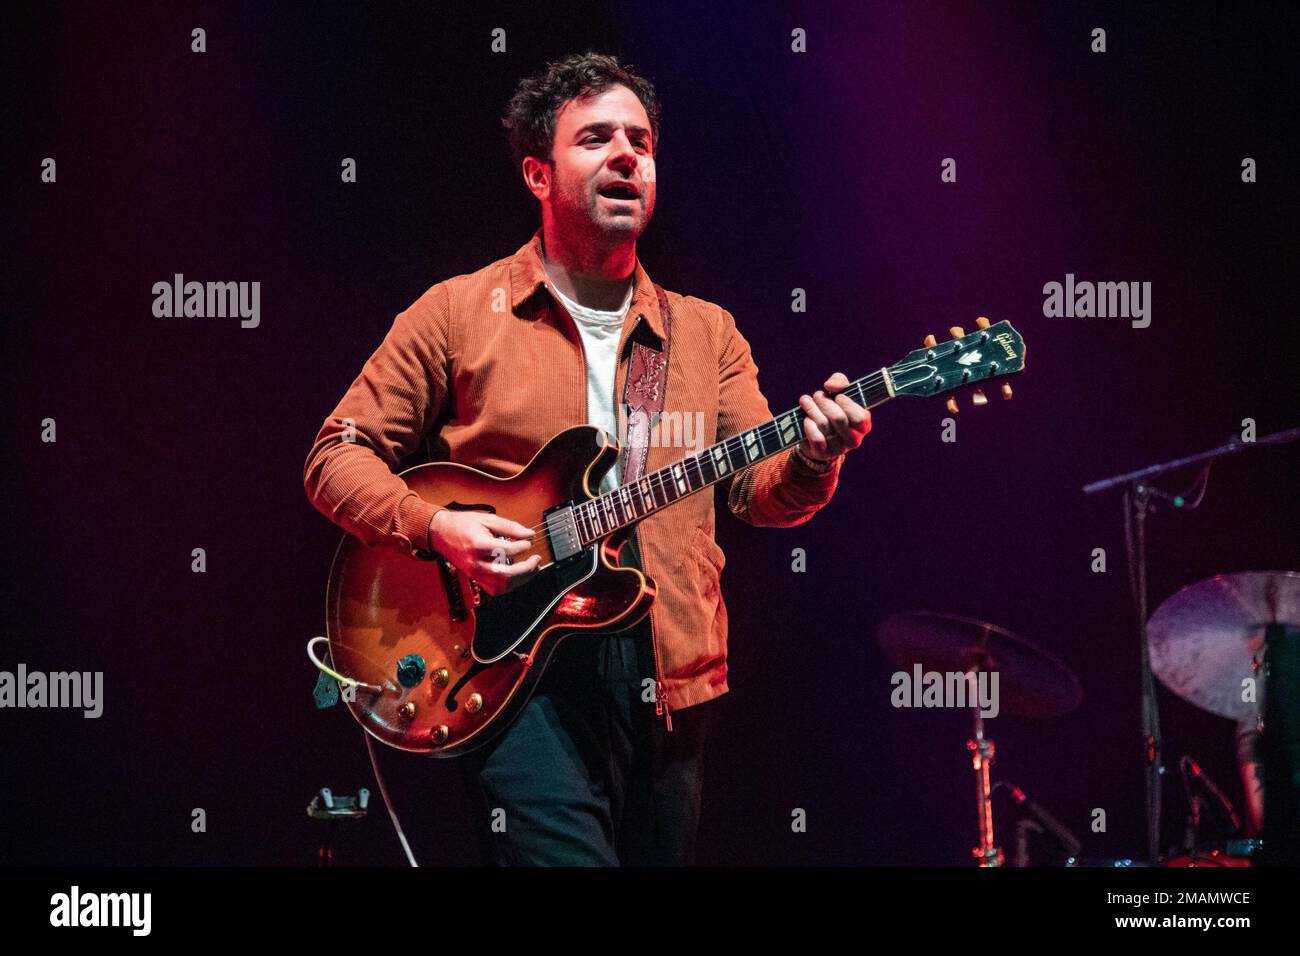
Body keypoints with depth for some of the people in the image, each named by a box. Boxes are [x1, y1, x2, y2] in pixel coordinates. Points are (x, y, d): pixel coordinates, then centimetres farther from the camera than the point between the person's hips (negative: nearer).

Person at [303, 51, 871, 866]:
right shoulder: (459, 313, 5)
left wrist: (810, 461, -17)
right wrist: (435, 528, -13)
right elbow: (338, 456, 5)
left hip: (668, 683, 5)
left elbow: (761, 490, 6)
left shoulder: (706, 333, 15)